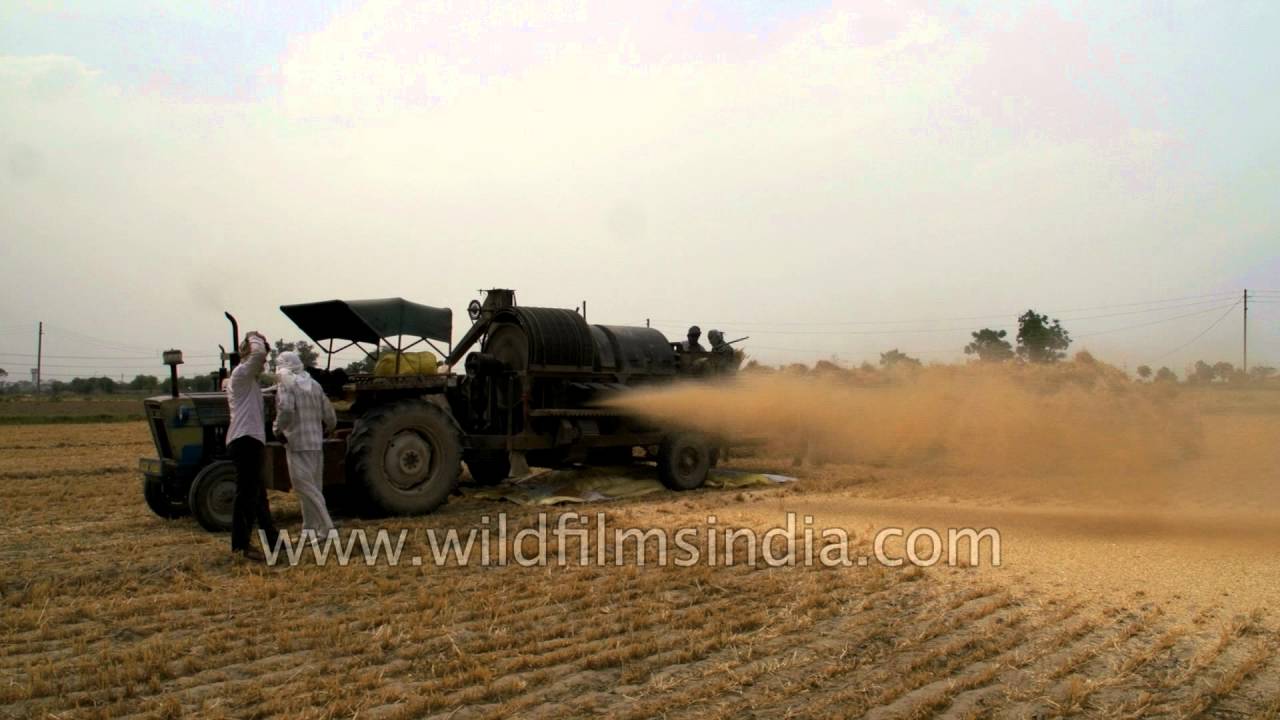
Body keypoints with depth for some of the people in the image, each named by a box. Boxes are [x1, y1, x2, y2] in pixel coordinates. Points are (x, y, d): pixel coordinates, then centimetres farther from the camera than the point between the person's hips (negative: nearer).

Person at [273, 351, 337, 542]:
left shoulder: (286, 385, -7)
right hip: (317, 444, 8)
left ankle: (327, 529, -13)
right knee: (313, 487, 13)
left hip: (297, 444, -8)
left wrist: (278, 430, -8)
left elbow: (285, 411, -24)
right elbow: (330, 418, 13)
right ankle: (309, 529, 19)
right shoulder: (315, 385, 14)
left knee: (304, 487, -7)